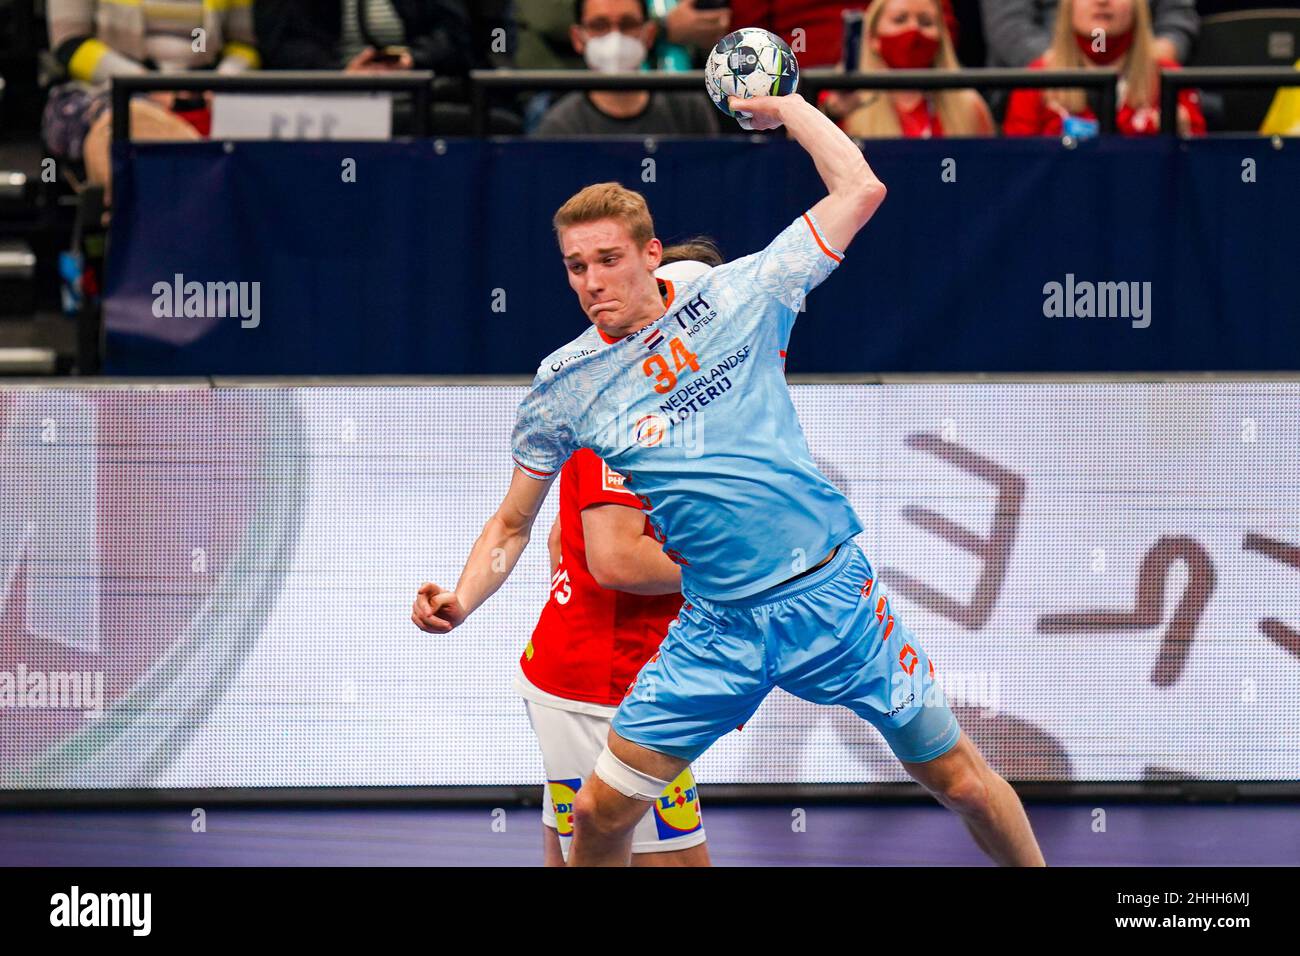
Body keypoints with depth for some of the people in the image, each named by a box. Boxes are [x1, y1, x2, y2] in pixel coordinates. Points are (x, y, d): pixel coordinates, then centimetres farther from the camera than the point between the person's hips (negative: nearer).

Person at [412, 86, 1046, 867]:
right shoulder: (563, 386, 1)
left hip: (833, 595, -1)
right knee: (600, 814, -2)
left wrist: (785, 106, 5)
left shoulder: (739, 296, -2)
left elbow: (859, 191, 1)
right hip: (720, 627, 1)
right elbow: (512, 524, 11)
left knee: (962, 784, 3)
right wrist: (460, 601, -6)